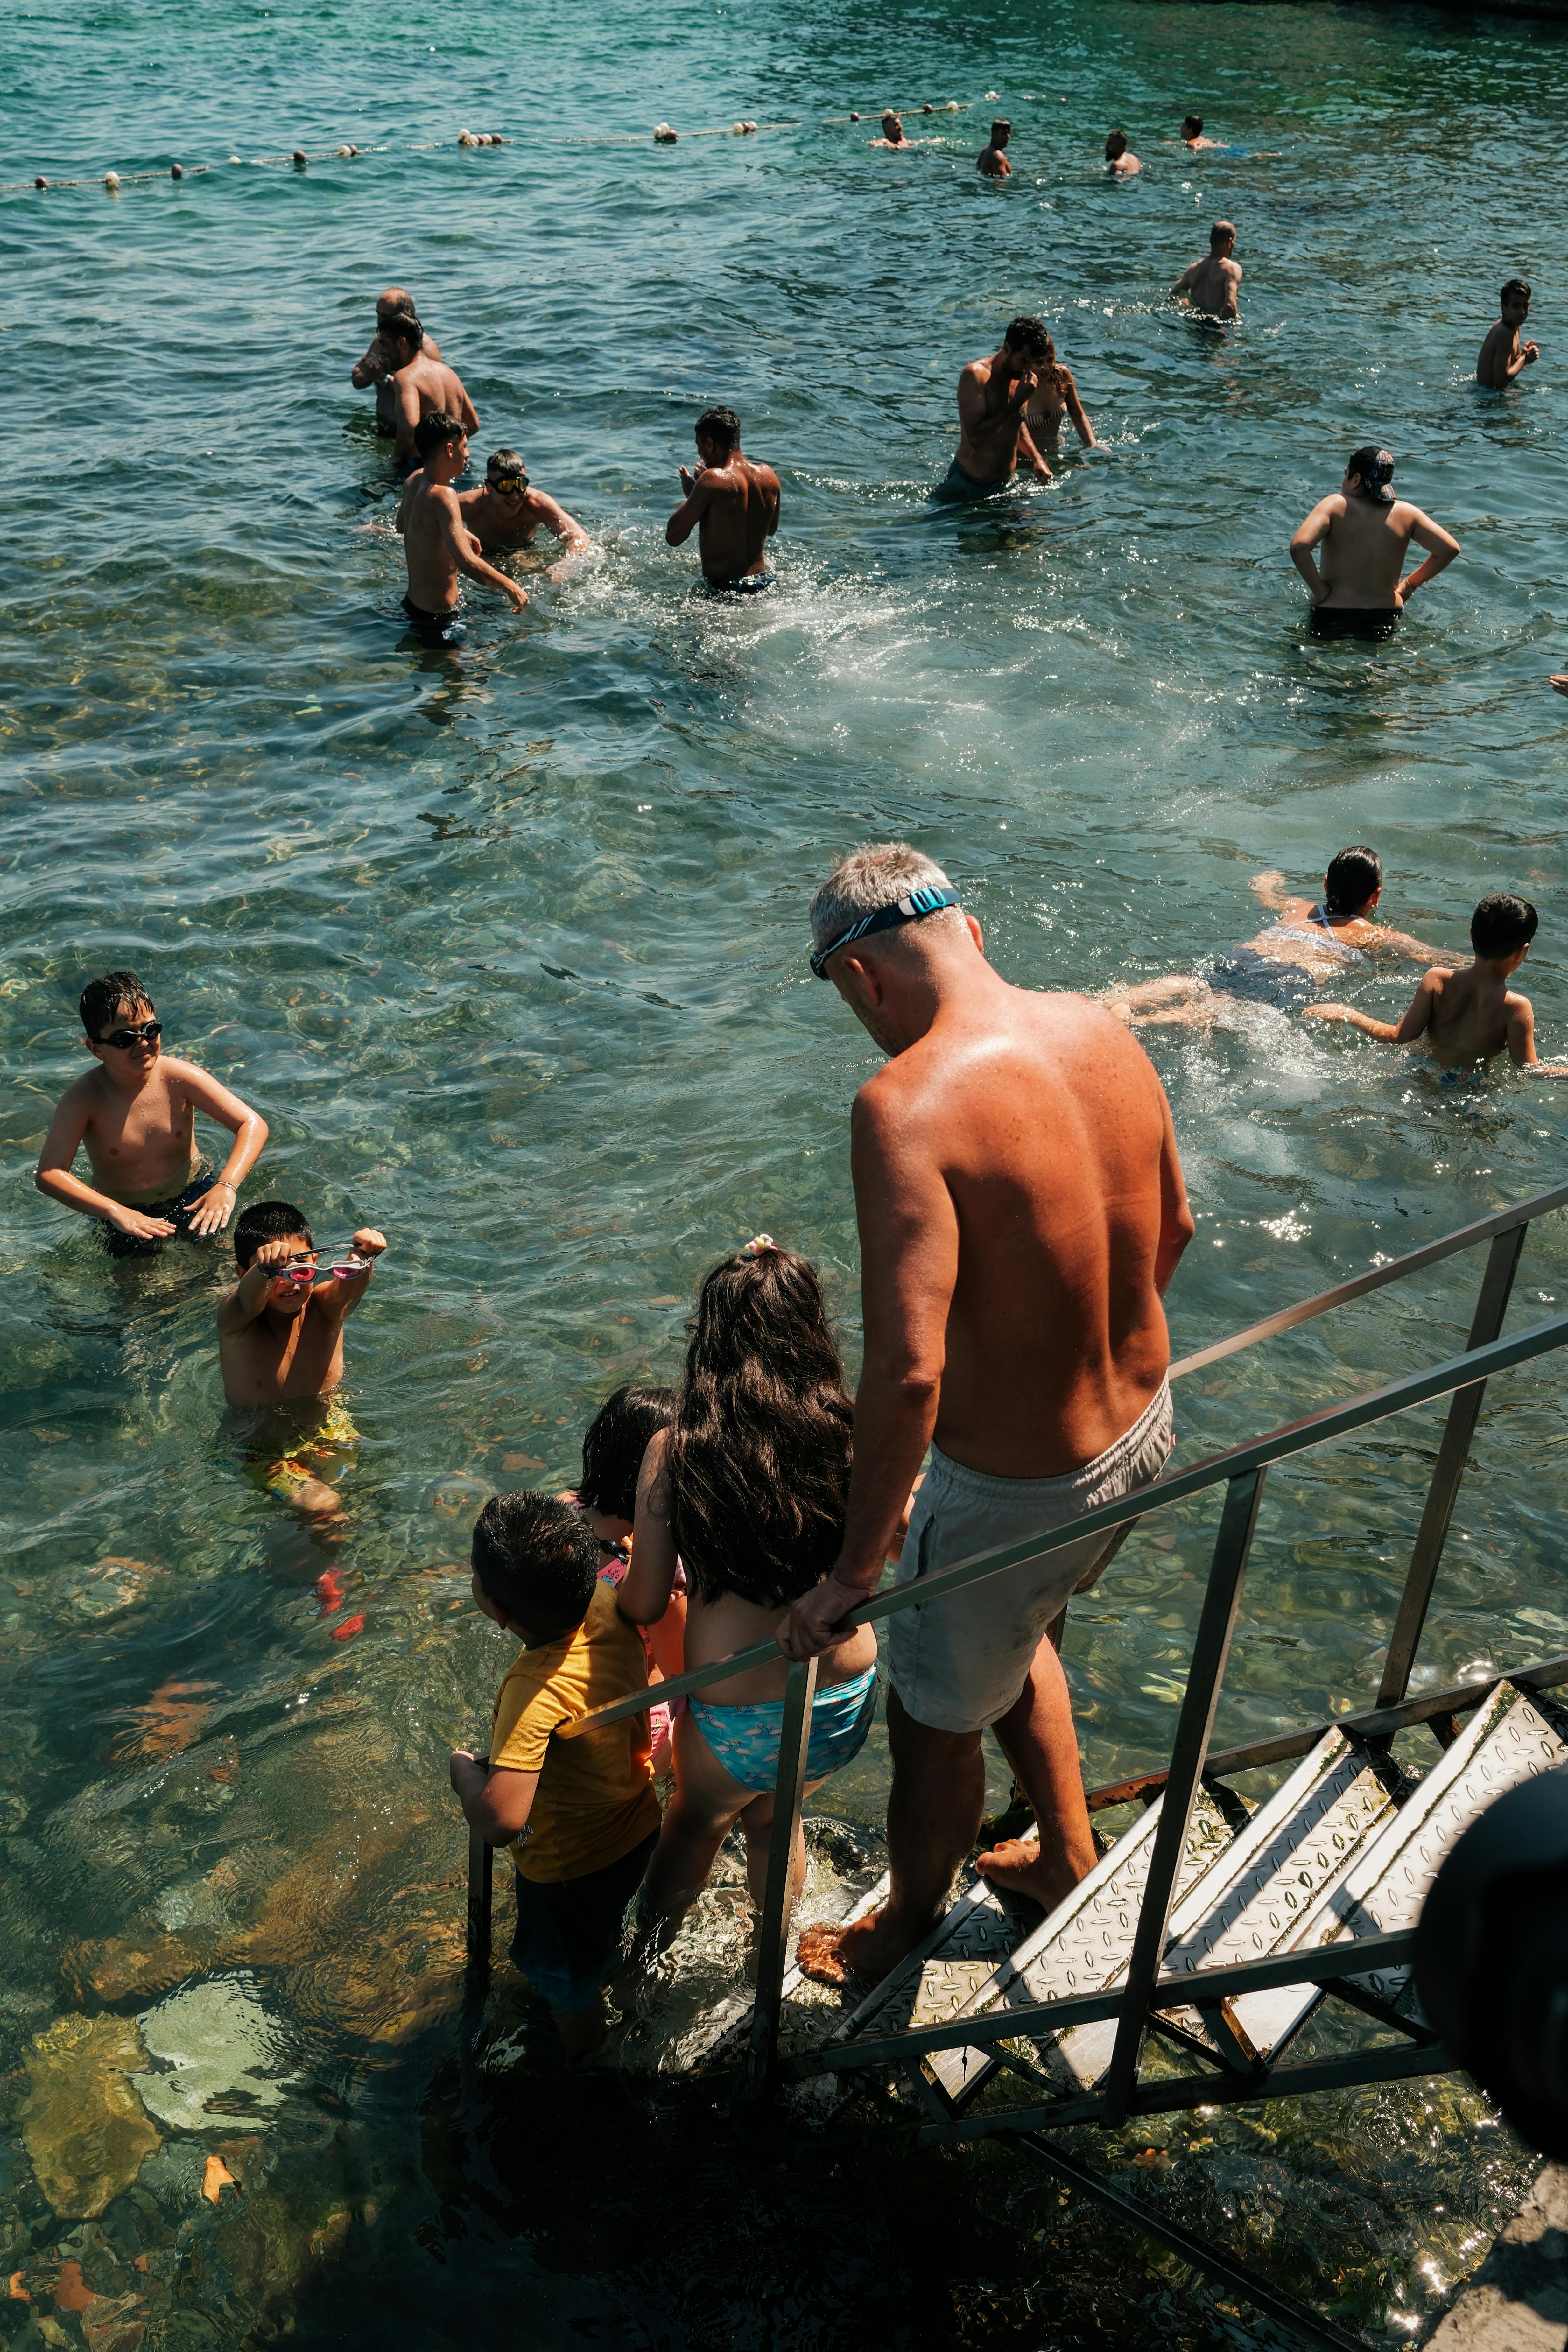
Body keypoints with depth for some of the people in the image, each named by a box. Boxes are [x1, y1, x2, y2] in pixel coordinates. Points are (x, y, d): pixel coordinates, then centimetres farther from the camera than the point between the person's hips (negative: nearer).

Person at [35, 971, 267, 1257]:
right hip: (127, 1214, -1)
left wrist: (227, 1186, -36)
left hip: (193, 1195, 2)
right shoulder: (84, 1098, -22)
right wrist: (115, 1212, -41)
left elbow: (253, 1124, -19)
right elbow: (48, 1174, -28)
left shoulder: (179, 1078, -18)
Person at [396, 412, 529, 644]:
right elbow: (467, 562, -38)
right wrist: (512, 588, -25)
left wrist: (461, 533, 29)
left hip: (412, 601, 10)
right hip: (437, 617, -10)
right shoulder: (443, 496, -27)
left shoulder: (417, 480, 2)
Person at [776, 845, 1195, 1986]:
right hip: (1144, 1426, 7)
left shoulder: (907, 1101, -30)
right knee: (1010, 1634, 34)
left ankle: (907, 1928, 48)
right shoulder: (1101, 1026, -6)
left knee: (937, 1720, 21)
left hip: (1016, 1485, -7)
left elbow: (908, 1369, -35)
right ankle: (1070, 1859, 55)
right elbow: (1174, 1225, 9)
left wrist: (854, 1572, -23)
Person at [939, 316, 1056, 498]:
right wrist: (1018, 401, -31)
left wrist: (1036, 459, 7)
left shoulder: (1023, 377, 2)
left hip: (1007, 483, 7)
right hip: (969, 486, -7)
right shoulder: (976, 375, -22)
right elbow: (975, 438, -34)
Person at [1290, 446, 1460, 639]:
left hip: (1331, 618, -3)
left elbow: (1299, 546, -23)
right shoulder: (1406, 513, 3)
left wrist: (1319, 590, -11)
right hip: (1385, 621, 3)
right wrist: (1409, 585, 14)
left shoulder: (1336, 505, -7)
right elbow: (1450, 549, 7)